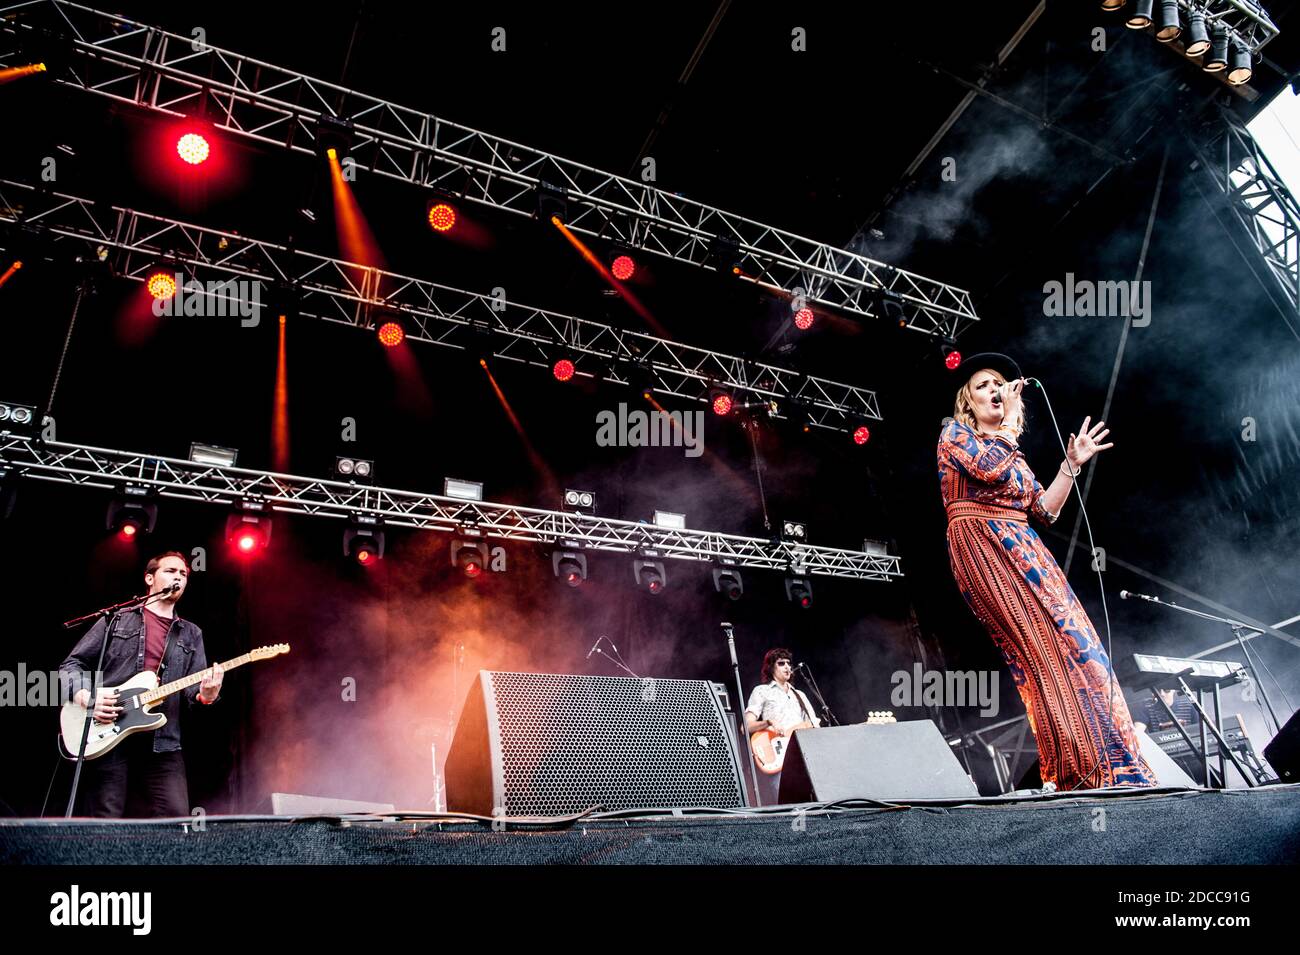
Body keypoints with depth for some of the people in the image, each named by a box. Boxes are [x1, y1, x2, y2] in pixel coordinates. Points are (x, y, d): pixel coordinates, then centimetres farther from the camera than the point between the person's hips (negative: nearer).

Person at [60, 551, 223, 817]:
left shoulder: (191, 634, 18)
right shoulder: (117, 619, 11)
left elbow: (193, 689, 9)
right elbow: (72, 664, 10)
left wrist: (205, 695, -14)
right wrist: (86, 697, -9)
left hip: (162, 743, 2)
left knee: (177, 818, -9)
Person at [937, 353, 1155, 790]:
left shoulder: (1012, 451, 26)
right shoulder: (954, 434, 7)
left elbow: (1045, 509, 19)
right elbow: (991, 468, -14)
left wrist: (1072, 463, 12)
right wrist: (1011, 415, -2)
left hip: (1023, 552, 7)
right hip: (981, 550, -7)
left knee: (1073, 644, -4)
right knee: (1045, 647, -18)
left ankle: (1101, 775, -2)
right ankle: (1079, 770, -18)